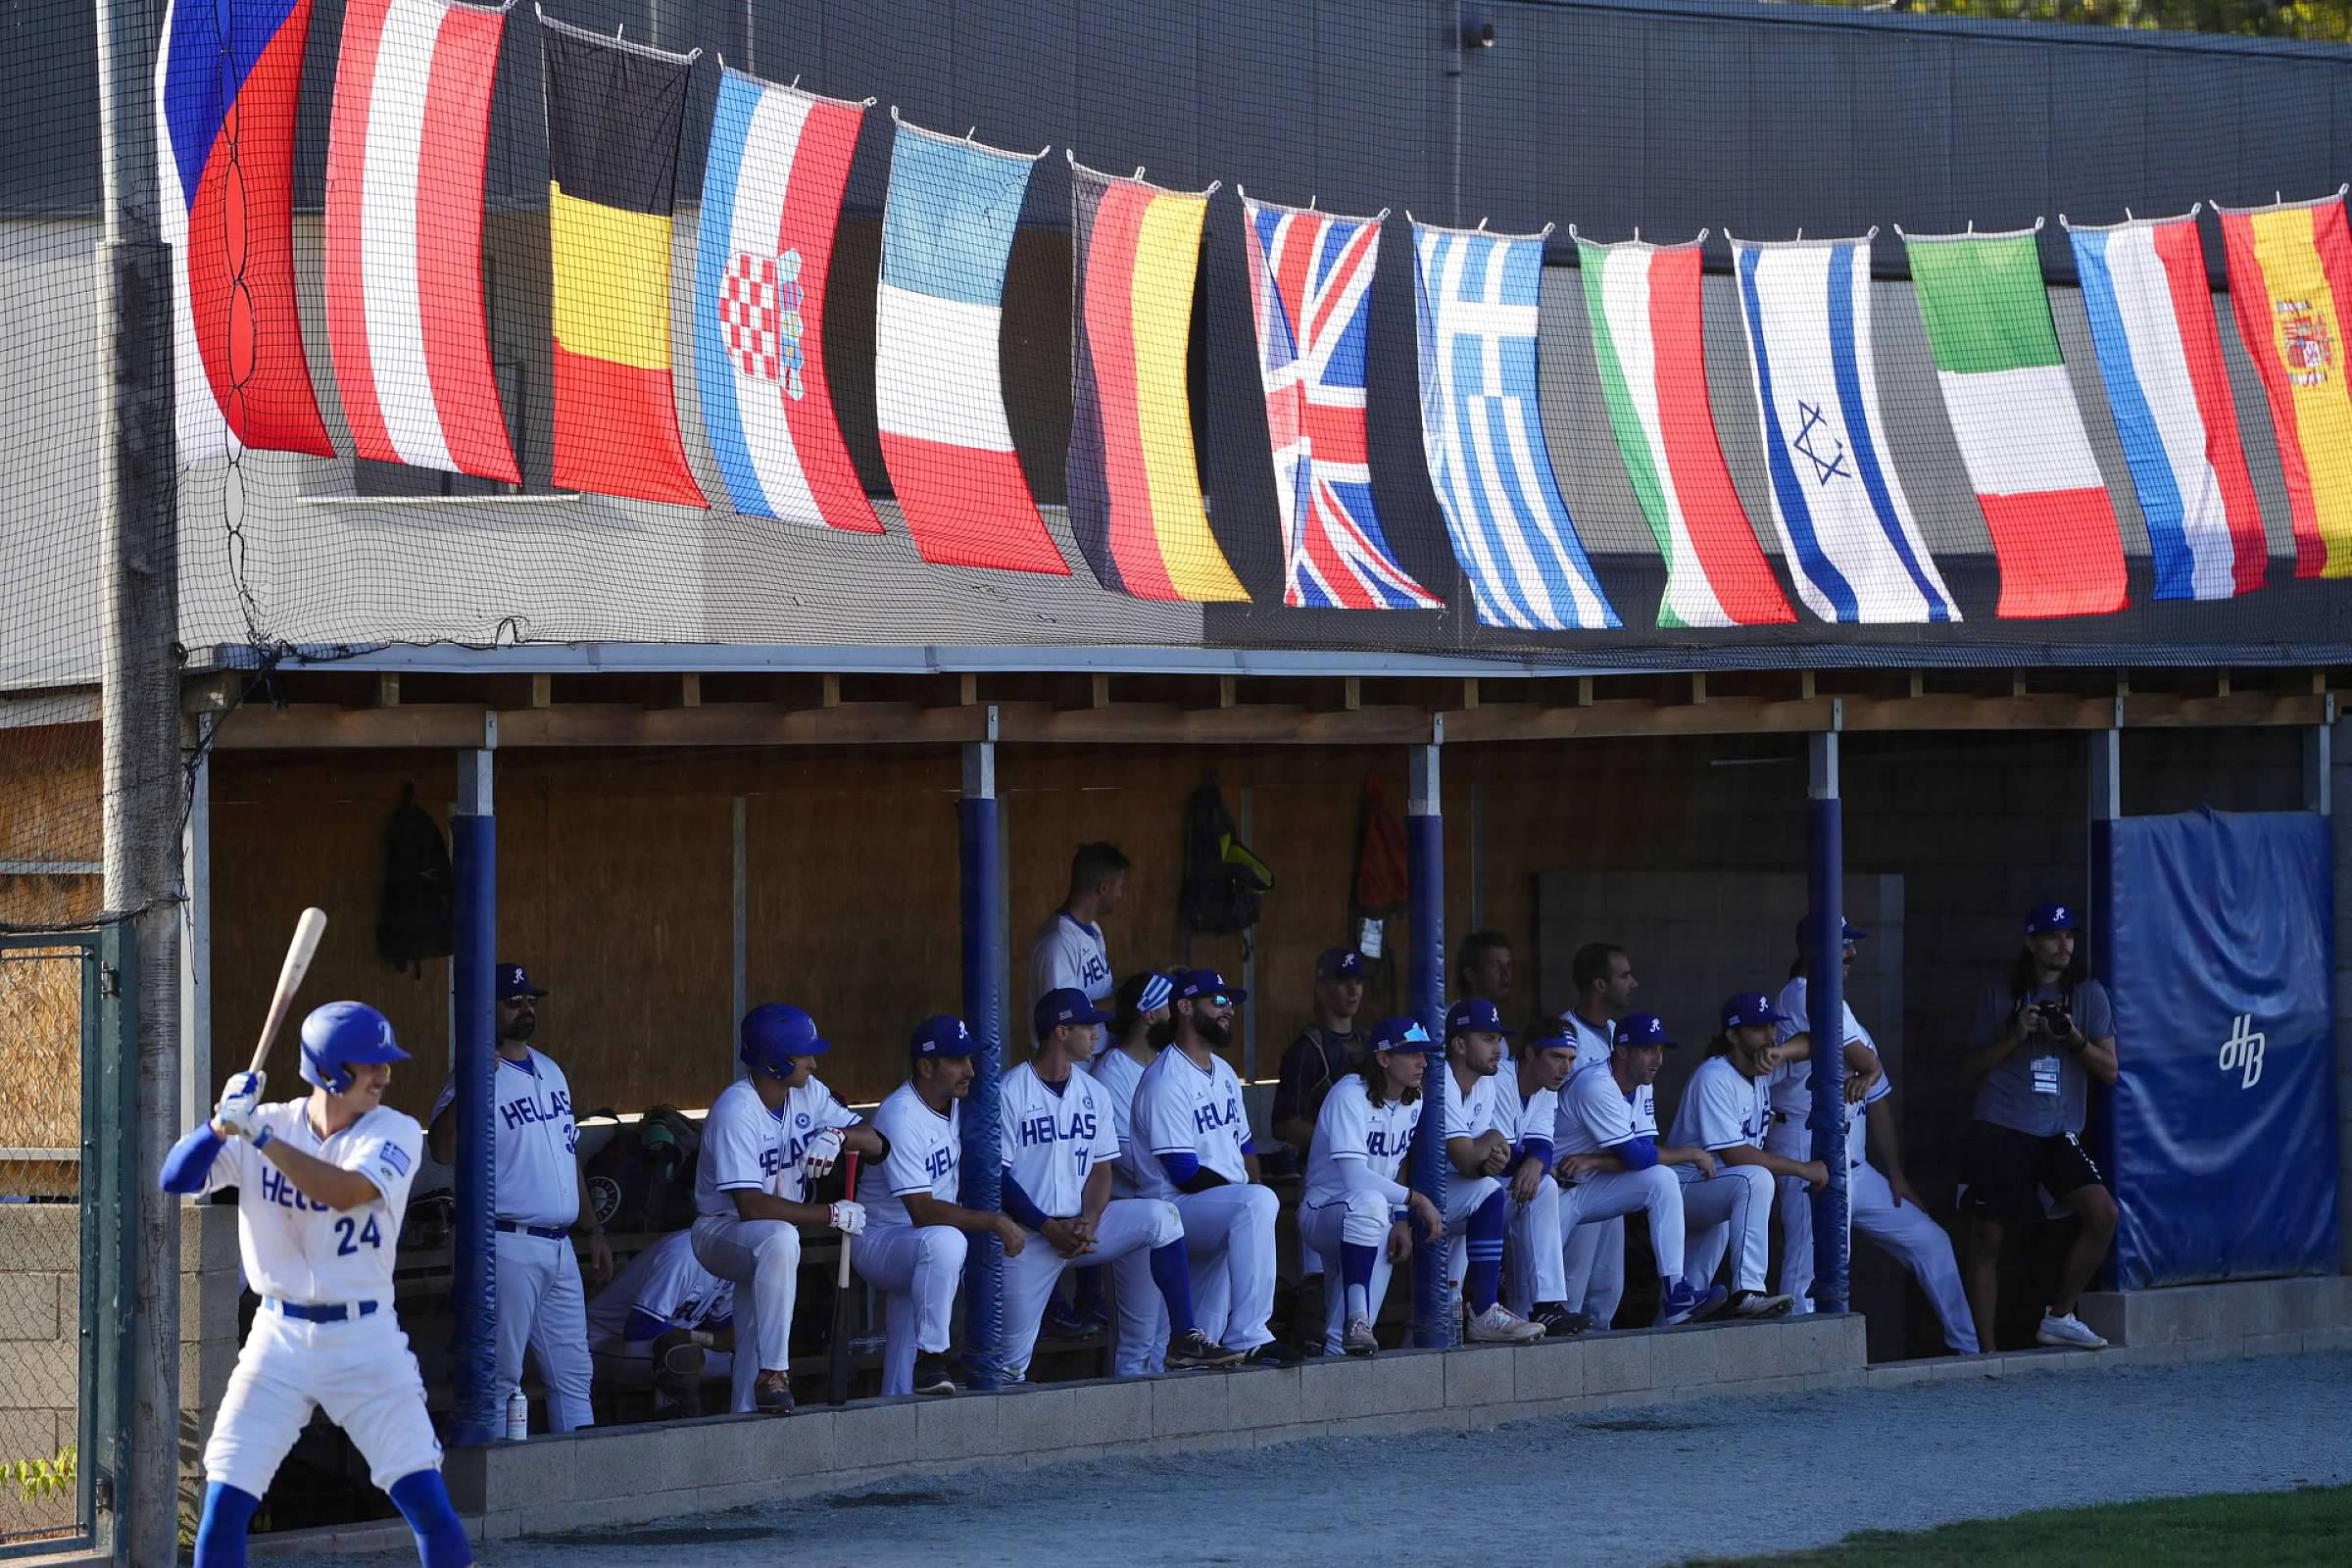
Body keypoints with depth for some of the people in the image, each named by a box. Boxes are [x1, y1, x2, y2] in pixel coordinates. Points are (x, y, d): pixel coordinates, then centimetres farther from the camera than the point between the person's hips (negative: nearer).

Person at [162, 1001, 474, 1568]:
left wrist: (259, 1136, -28)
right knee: (222, 1507, -4)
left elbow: (347, 1192, -24)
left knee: (431, 1508, -7)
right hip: (279, 1336, 1)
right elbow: (176, 1180, -9)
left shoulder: (395, 1133, -6)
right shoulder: (266, 1123, -1)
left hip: (365, 1339, -1)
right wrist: (223, 1121, -26)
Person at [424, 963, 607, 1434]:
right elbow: (443, 1149, -28)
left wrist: (593, 1230, 22)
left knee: (574, 1374, 11)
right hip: (507, 1247, -8)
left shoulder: (550, 1071, 15)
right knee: (499, 1376, -6)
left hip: (559, 1248, 8)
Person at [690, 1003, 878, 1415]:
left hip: (769, 1244, 8)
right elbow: (750, 1205, -31)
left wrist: (836, 1136, -25)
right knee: (780, 1238, -38)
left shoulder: (808, 1093, -3)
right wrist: (832, 1214, -28)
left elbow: (877, 1144, -3)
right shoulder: (736, 1110, -25)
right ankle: (773, 1375, -37)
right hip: (721, 1231, -8)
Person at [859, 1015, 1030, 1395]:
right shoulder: (901, 1117, -23)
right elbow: (923, 1213, -28)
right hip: (879, 1242, -10)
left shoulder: (955, 1105, 4)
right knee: (944, 1241, -36)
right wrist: (994, 1222, -25)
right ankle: (930, 1357, -29)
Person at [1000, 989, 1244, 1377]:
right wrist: (1050, 1229, -18)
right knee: (1013, 1360, -8)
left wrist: (1089, 1221, -13)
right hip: (1028, 1236, -5)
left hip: (1081, 1224, 5)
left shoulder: (1094, 1094, 9)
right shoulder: (1011, 1093, -9)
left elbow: (1101, 1169, 8)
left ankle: (1183, 1340, -21)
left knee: (1160, 1216, -20)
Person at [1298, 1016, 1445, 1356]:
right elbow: (1355, 1178, -27)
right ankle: (1357, 1320, -42)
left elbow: (1395, 1168, 7)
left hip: (1371, 1216, 8)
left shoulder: (1412, 1101, 6)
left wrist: (1401, 1219, -10)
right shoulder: (1351, 1095, -18)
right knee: (1369, 1201, -37)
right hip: (1324, 1212, -8)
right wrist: (1415, 1199, -24)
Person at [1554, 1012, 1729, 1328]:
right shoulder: (1596, 1086, -24)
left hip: (1588, 1185, 7)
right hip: (1555, 1193, -7)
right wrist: (1692, 1153, -14)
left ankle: (1675, 1294, -21)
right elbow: (1636, 1156, -25)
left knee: (1662, 1180, -15)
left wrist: (1591, 1161, -22)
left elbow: (1643, 1151, -6)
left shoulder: (1639, 1087, 4)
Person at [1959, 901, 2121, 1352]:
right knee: (1986, 1237, -4)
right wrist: (2015, 1036, -8)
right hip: (1999, 1129, -2)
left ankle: (2059, 1317, -1)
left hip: (2058, 1133, 2)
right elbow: (1972, 1065, 8)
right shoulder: (2000, 995, 6)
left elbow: (2109, 1070, 5)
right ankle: (1984, 1347, 3)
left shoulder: (2089, 995, 8)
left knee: (2103, 1213, -16)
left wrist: (2074, 1038, -12)